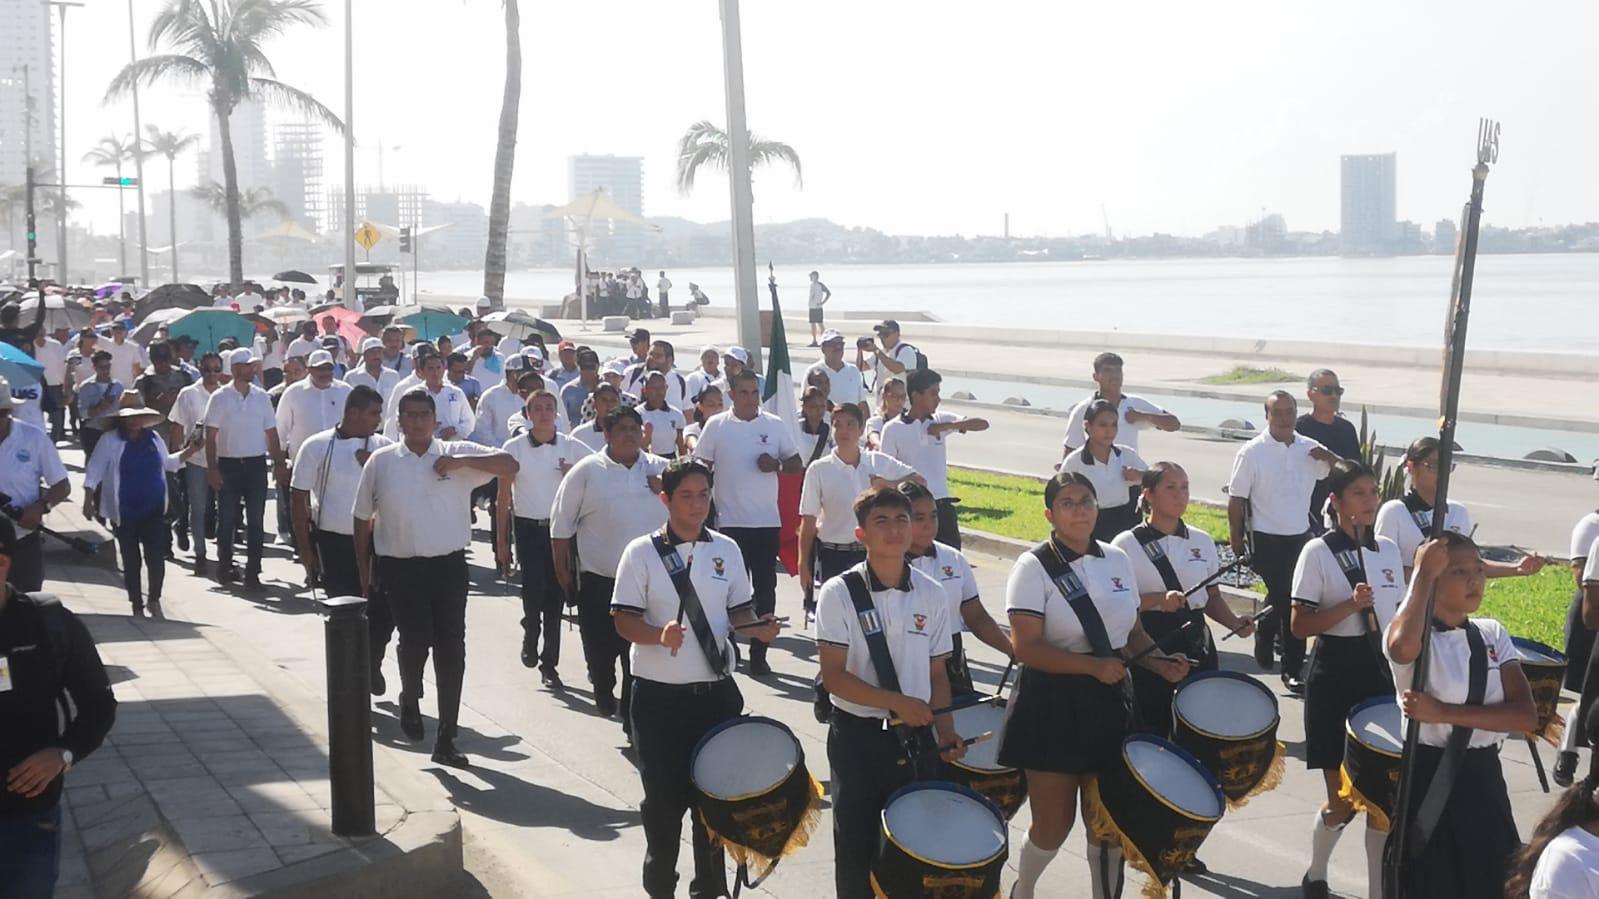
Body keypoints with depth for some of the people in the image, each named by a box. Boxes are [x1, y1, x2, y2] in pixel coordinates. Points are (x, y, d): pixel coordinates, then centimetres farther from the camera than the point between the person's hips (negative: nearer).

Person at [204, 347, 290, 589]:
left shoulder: (261, 397, 6)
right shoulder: (220, 398, -2)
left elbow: (271, 434, 9)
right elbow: (211, 436, -3)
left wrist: (279, 464, 0)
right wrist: (212, 468, -10)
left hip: (256, 464, 2)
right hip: (229, 464, -2)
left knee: (256, 521, 2)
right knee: (227, 519, 5)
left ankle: (252, 572, 6)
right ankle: (225, 566, 20)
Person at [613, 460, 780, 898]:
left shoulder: (726, 550, 3)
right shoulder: (642, 552, -7)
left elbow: (739, 611, 10)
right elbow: (624, 621, -9)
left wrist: (758, 628, -11)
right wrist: (660, 634, -28)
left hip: (716, 692, 3)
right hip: (659, 695, -3)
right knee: (663, 796, 7)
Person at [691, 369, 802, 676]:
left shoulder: (776, 426, 3)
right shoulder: (716, 426, 1)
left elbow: (797, 464, 7)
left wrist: (777, 465, -14)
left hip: (767, 521, 1)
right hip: (729, 521, -1)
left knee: (765, 587, 4)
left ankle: (758, 653, 12)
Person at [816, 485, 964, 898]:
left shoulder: (931, 595, 1)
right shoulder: (839, 594, -10)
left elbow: (937, 672, 9)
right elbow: (834, 676, -13)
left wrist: (946, 731, -5)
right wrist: (898, 702, -21)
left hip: (916, 739, 3)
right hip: (858, 737, -3)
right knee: (857, 846, 7)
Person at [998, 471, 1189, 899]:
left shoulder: (1117, 560, 6)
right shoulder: (1034, 567, -11)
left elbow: (1132, 630, 16)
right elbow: (1026, 647, -19)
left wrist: (1161, 663, -3)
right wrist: (1093, 666, -26)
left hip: (1108, 703, 5)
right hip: (1052, 705, -5)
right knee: (1054, 823, 4)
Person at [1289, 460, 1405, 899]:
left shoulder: (1388, 549, 7)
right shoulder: (1317, 552, -8)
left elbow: (1398, 618, 14)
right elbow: (1299, 626, -11)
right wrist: (1350, 605, -23)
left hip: (1381, 672, 5)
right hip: (1335, 676, -4)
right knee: (1342, 799, 1)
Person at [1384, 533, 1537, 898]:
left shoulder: (1493, 634, 4)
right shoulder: (1413, 634, -12)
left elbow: (1526, 716, -7)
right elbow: (1403, 647, -39)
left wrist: (1443, 713, -19)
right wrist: (1422, 573, -27)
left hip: (1484, 777, 5)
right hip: (1429, 780, -5)